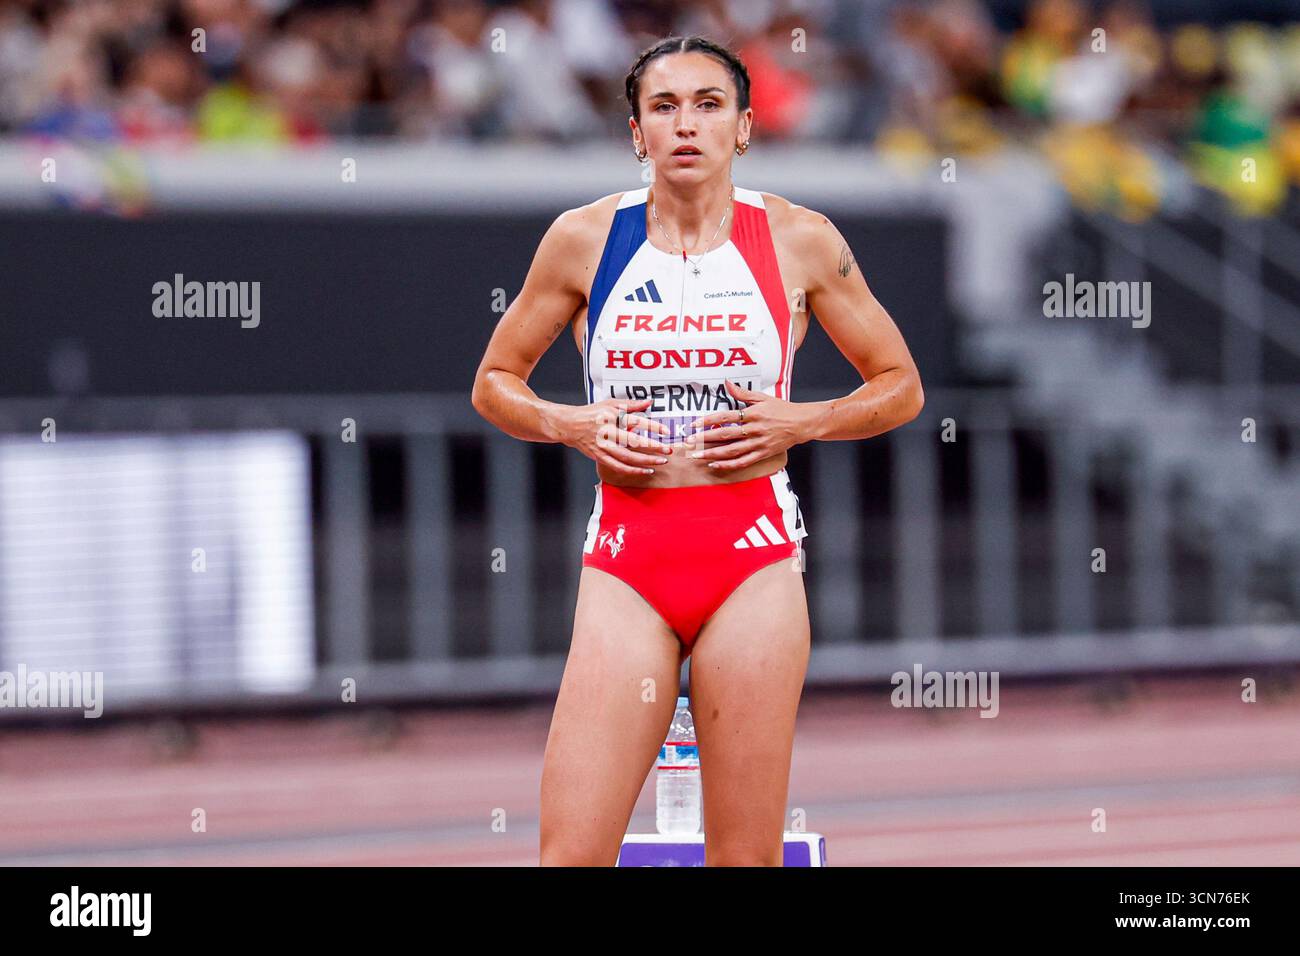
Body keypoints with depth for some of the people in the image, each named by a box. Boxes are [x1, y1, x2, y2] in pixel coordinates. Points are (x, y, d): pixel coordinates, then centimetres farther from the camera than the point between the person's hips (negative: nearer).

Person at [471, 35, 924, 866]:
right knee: (569, 853, -7)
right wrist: (570, 425, -5)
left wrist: (801, 422, -6)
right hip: (625, 556, 0)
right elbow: (494, 383, 14)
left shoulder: (800, 241, 3)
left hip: (754, 556, 0)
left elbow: (902, 388, 11)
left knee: (747, 858, 0)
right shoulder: (585, 238, 4)